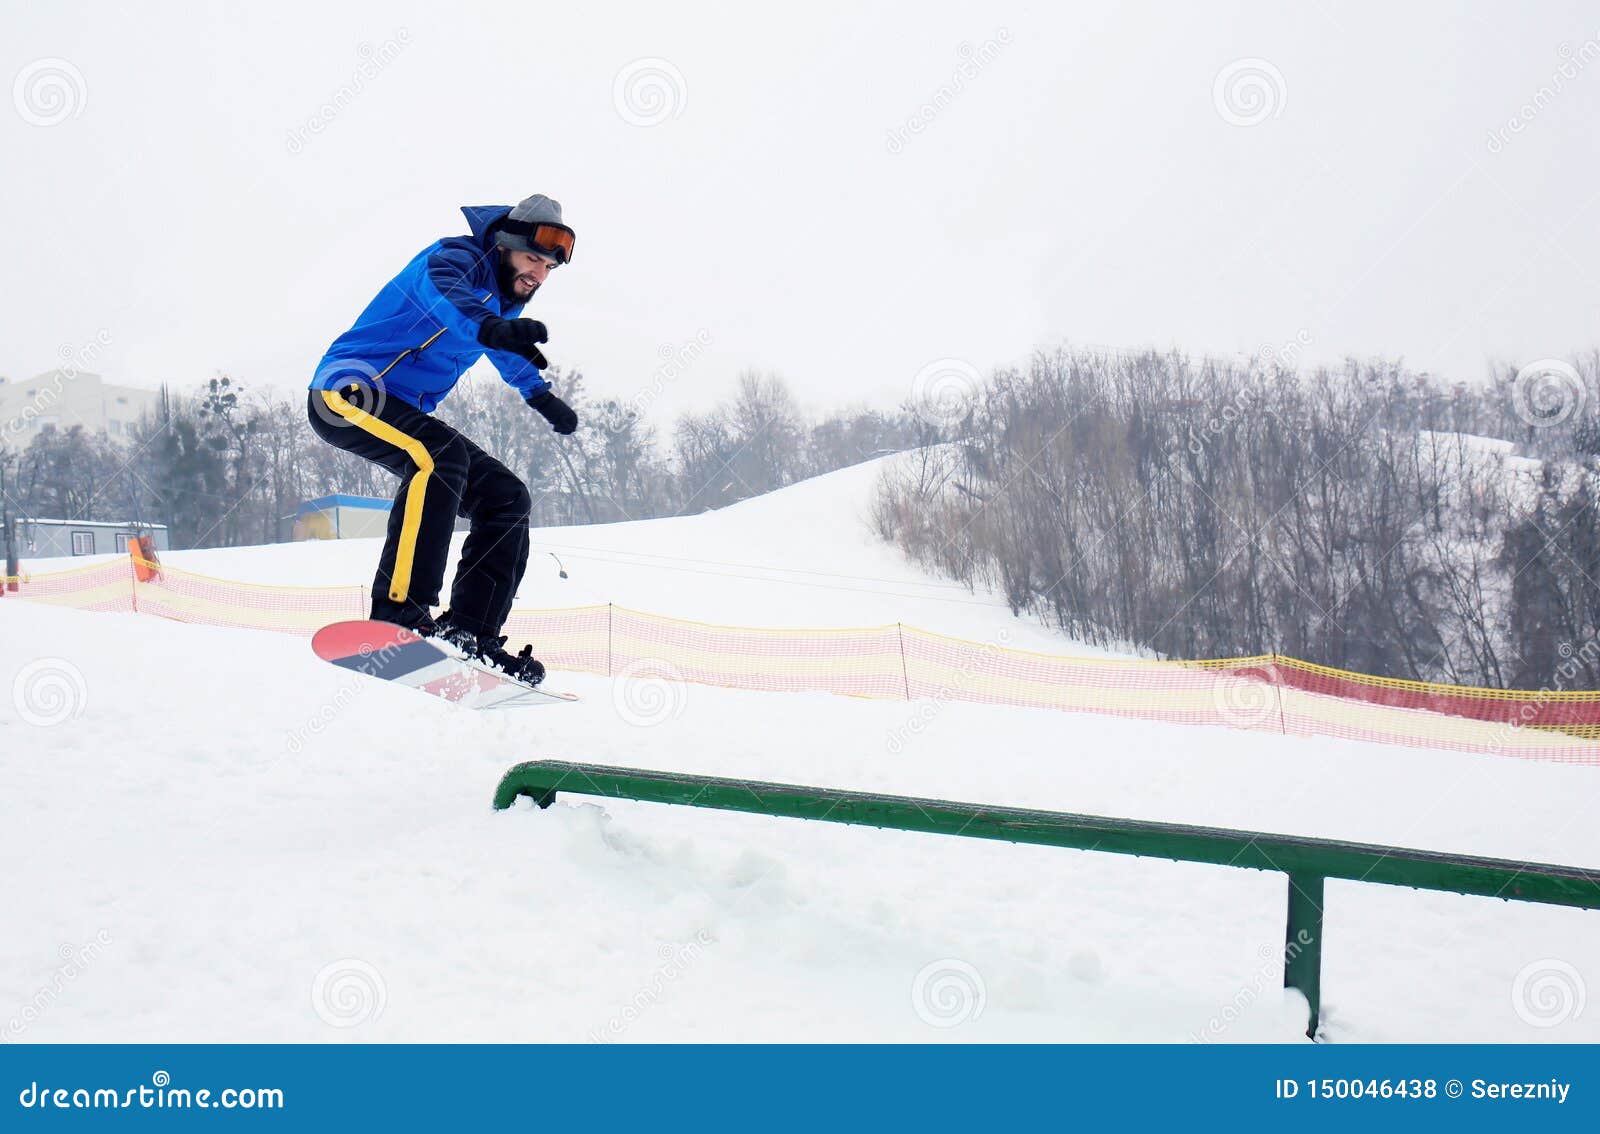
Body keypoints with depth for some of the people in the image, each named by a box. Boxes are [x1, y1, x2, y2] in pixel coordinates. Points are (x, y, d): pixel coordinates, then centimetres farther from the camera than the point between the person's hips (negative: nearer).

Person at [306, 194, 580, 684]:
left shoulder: (504, 298, 15)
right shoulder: (458, 257, -12)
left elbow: (508, 357, 39)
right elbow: (443, 293, -39)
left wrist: (540, 395, 52)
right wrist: (490, 327, -59)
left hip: (399, 410, 9)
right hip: (347, 391, -9)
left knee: (506, 496, 2)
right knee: (439, 455, -36)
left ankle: (470, 635, -3)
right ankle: (398, 616, -40)